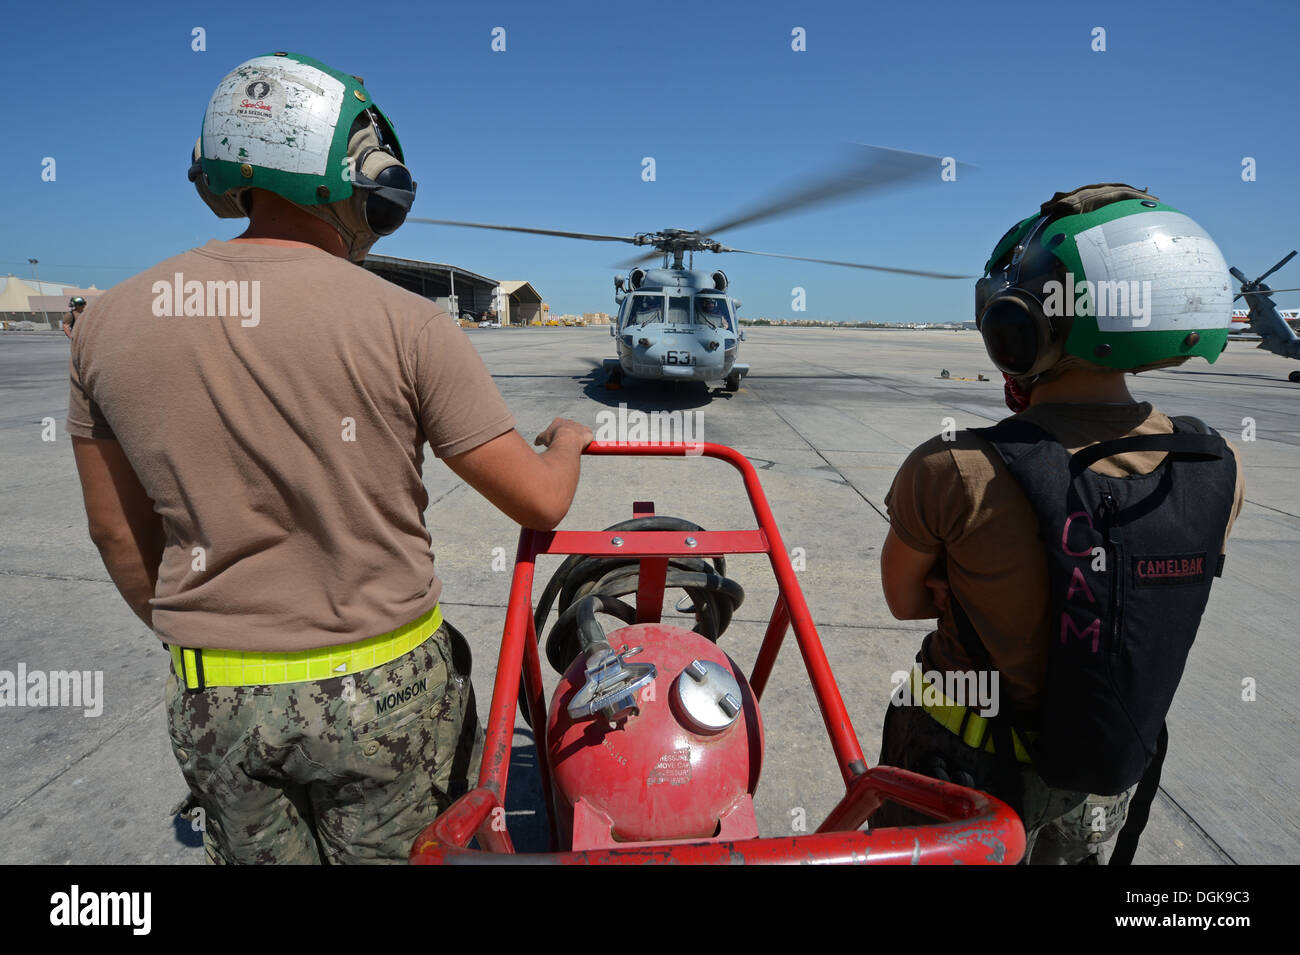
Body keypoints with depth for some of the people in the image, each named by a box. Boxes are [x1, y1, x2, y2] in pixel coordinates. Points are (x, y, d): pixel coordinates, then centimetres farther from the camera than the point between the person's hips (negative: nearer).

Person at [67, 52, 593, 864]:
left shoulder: (112, 322, -2)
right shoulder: (403, 323, -16)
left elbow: (118, 535, 7)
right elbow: (540, 502, -12)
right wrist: (569, 440, 10)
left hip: (213, 703, 4)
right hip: (383, 691, -4)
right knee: (403, 853, 18)